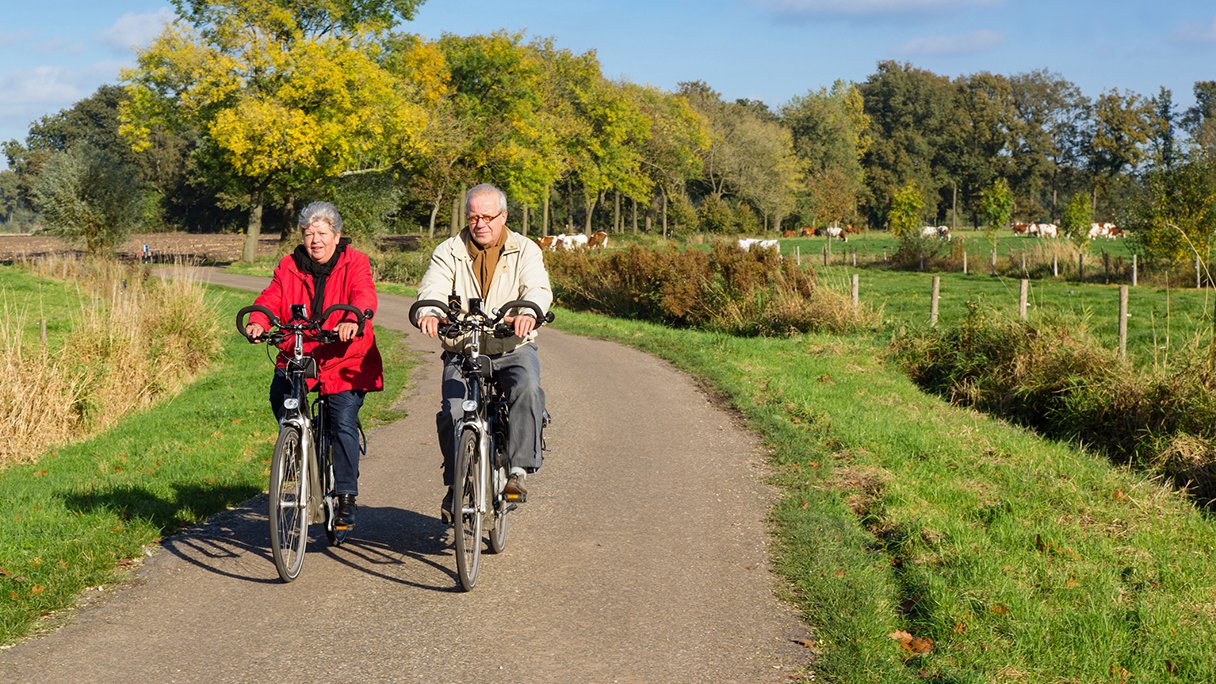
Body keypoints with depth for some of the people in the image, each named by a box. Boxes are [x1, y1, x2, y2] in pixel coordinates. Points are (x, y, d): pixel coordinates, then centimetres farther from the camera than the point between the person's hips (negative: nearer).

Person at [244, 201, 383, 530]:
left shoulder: (355, 262, -1)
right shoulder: (289, 267, 9)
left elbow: (364, 295, -18)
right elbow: (271, 298, -3)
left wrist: (353, 319, -41)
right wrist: (257, 322, -26)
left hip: (345, 359, -3)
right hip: (298, 356, 3)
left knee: (344, 423, -13)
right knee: (279, 394, -21)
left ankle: (346, 498, -2)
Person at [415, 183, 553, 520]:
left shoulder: (525, 250, 4)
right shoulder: (448, 252, 6)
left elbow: (538, 288, -14)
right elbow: (432, 289, -10)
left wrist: (528, 312, -39)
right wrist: (430, 313, -35)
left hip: (513, 348, -1)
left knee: (528, 389, -31)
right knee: (453, 411, -19)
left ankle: (518, 471, -24)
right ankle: (455, 486, 1)